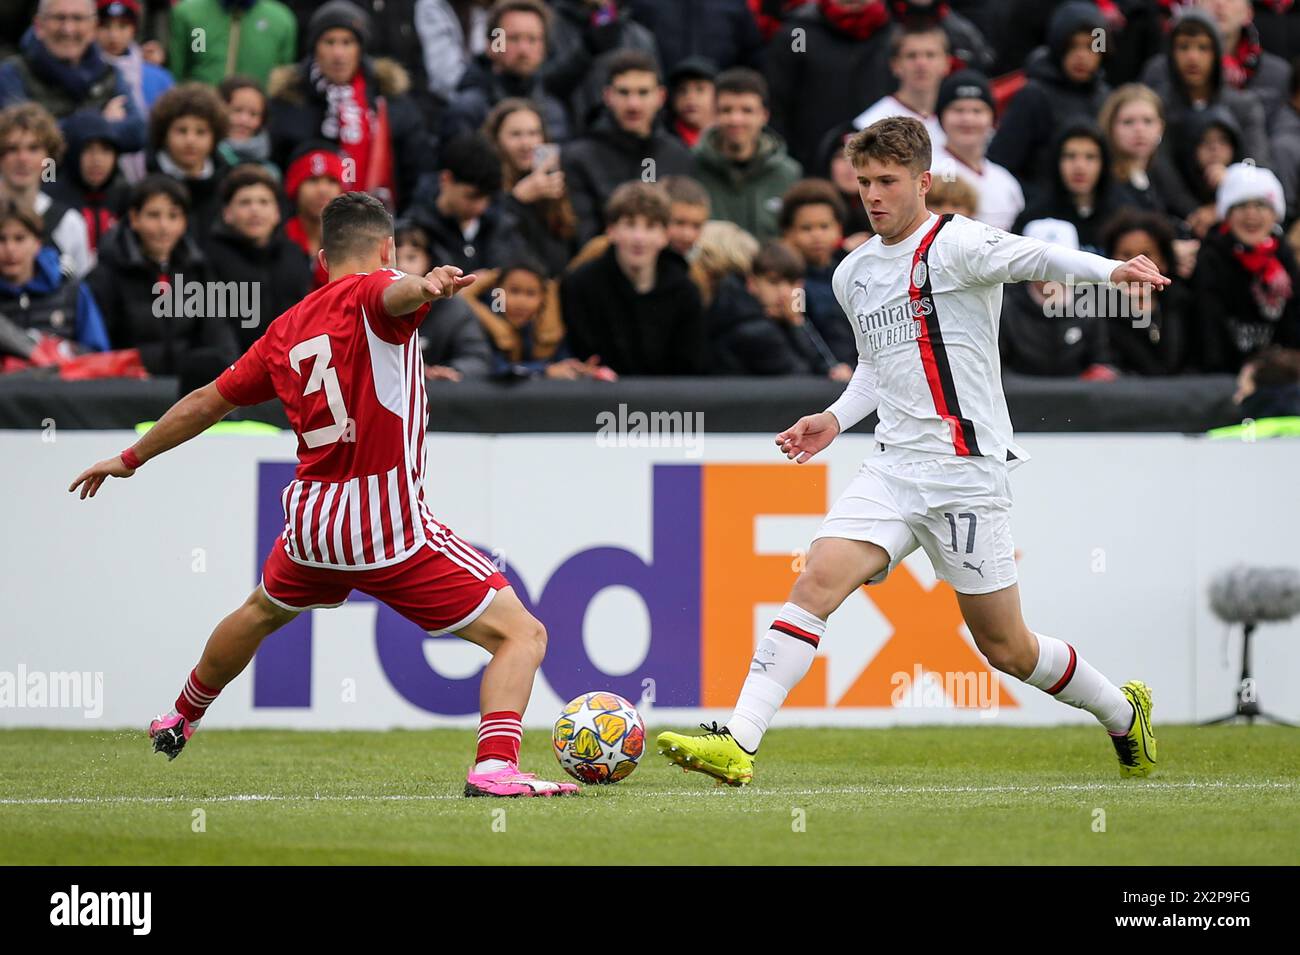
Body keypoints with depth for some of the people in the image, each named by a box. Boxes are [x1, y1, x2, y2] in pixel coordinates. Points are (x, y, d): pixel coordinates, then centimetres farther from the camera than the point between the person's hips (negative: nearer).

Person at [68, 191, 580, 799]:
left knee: (262, 611, 38)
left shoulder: (286, 329, 11)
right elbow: (395, 295, -34)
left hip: (311, 521, 7)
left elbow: (206, 402, 21)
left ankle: (181, 718, 59)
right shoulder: (371, 294, -7)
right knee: (522, 635, -5)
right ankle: (495, 767, -26)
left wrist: (132, 459, 35)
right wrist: (426, 286, -57)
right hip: (391, 528, -7)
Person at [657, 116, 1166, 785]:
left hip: (967, 472, -6)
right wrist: (836, 419, 13)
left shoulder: (954, 244, -9)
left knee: (1004, 647, 3)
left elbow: (1036, 258, -27)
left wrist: (1110, 272, -44)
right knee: (816, 581, -15)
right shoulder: (853, 276, 14)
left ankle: (1123, 714, 30)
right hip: (893, 471, 6)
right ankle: (737, 743, -21)